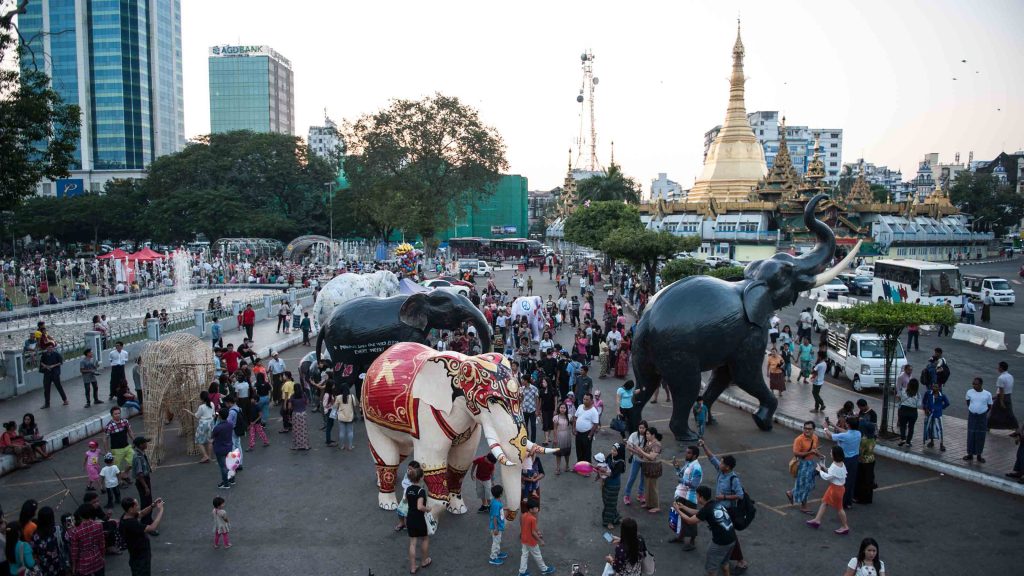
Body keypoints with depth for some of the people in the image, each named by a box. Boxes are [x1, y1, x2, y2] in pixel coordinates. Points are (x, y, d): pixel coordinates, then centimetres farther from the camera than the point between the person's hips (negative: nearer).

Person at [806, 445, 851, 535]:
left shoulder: (835, 466, -29)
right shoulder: (841, 464, 0)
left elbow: (827, 477, -24)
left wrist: (820, 470, -10)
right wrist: (825, 469, 5)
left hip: (836, 488, -10)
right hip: (834, 487, 10)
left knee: (838, 508, 6)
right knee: (824, 502, 17)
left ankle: (845, 527, 20)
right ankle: (817, 520, 27)